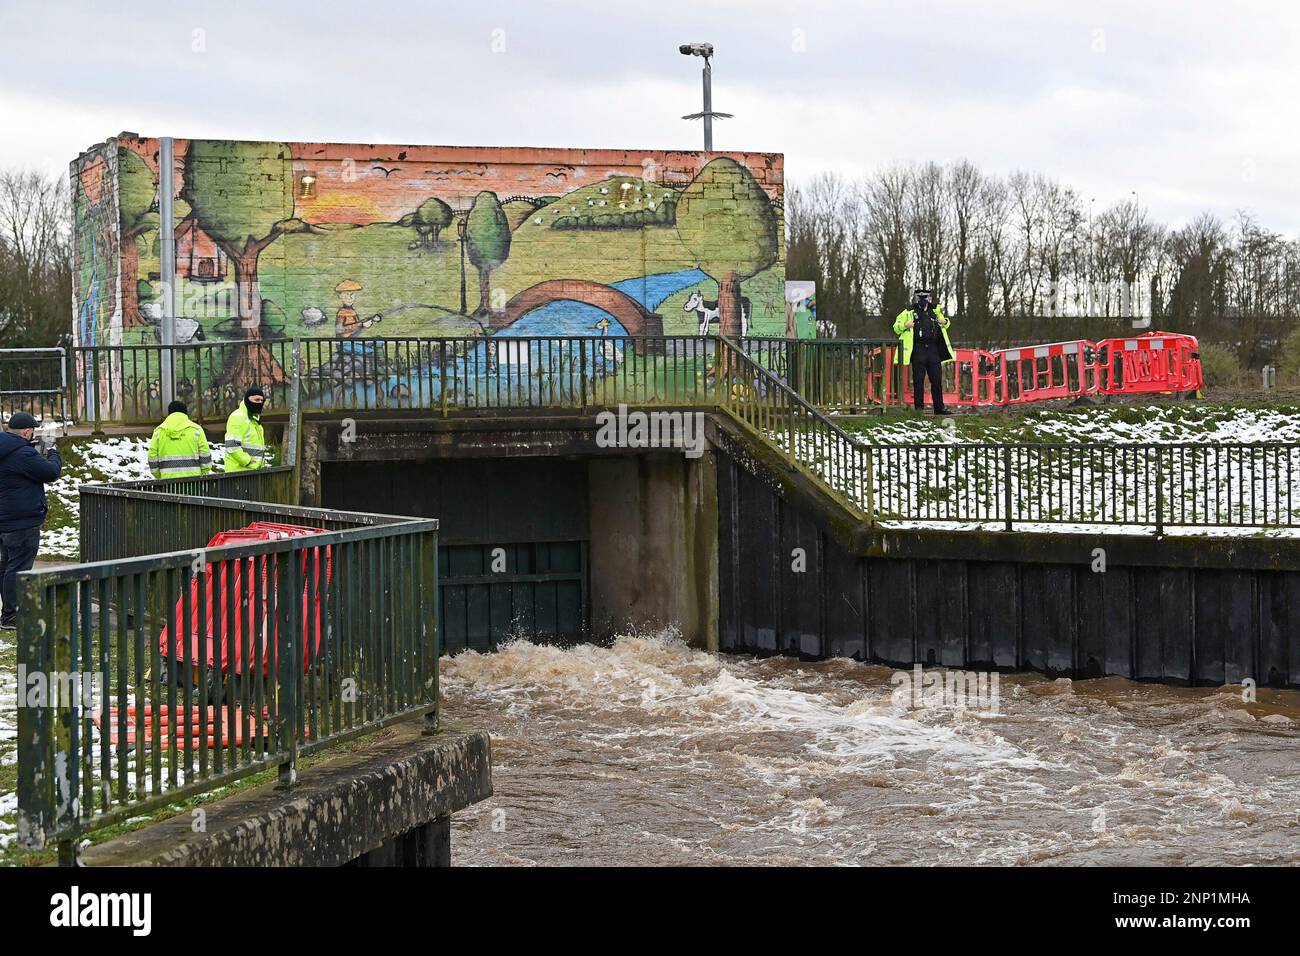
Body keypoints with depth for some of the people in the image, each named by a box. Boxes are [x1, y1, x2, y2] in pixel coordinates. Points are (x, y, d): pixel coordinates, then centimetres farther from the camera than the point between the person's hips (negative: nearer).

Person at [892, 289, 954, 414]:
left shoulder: (935, 311, 16)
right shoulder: (909, 313, 3)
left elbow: (945, 323, 32)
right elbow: (896, 328, 3)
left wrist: (945, 322, 9)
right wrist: (905, 325, -17)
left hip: (933, 350, 4)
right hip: (918, 351, -4)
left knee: (937, 380, 6)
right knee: (918, 381, -2)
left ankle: (939, 408, 12)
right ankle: (919, 407, 3)